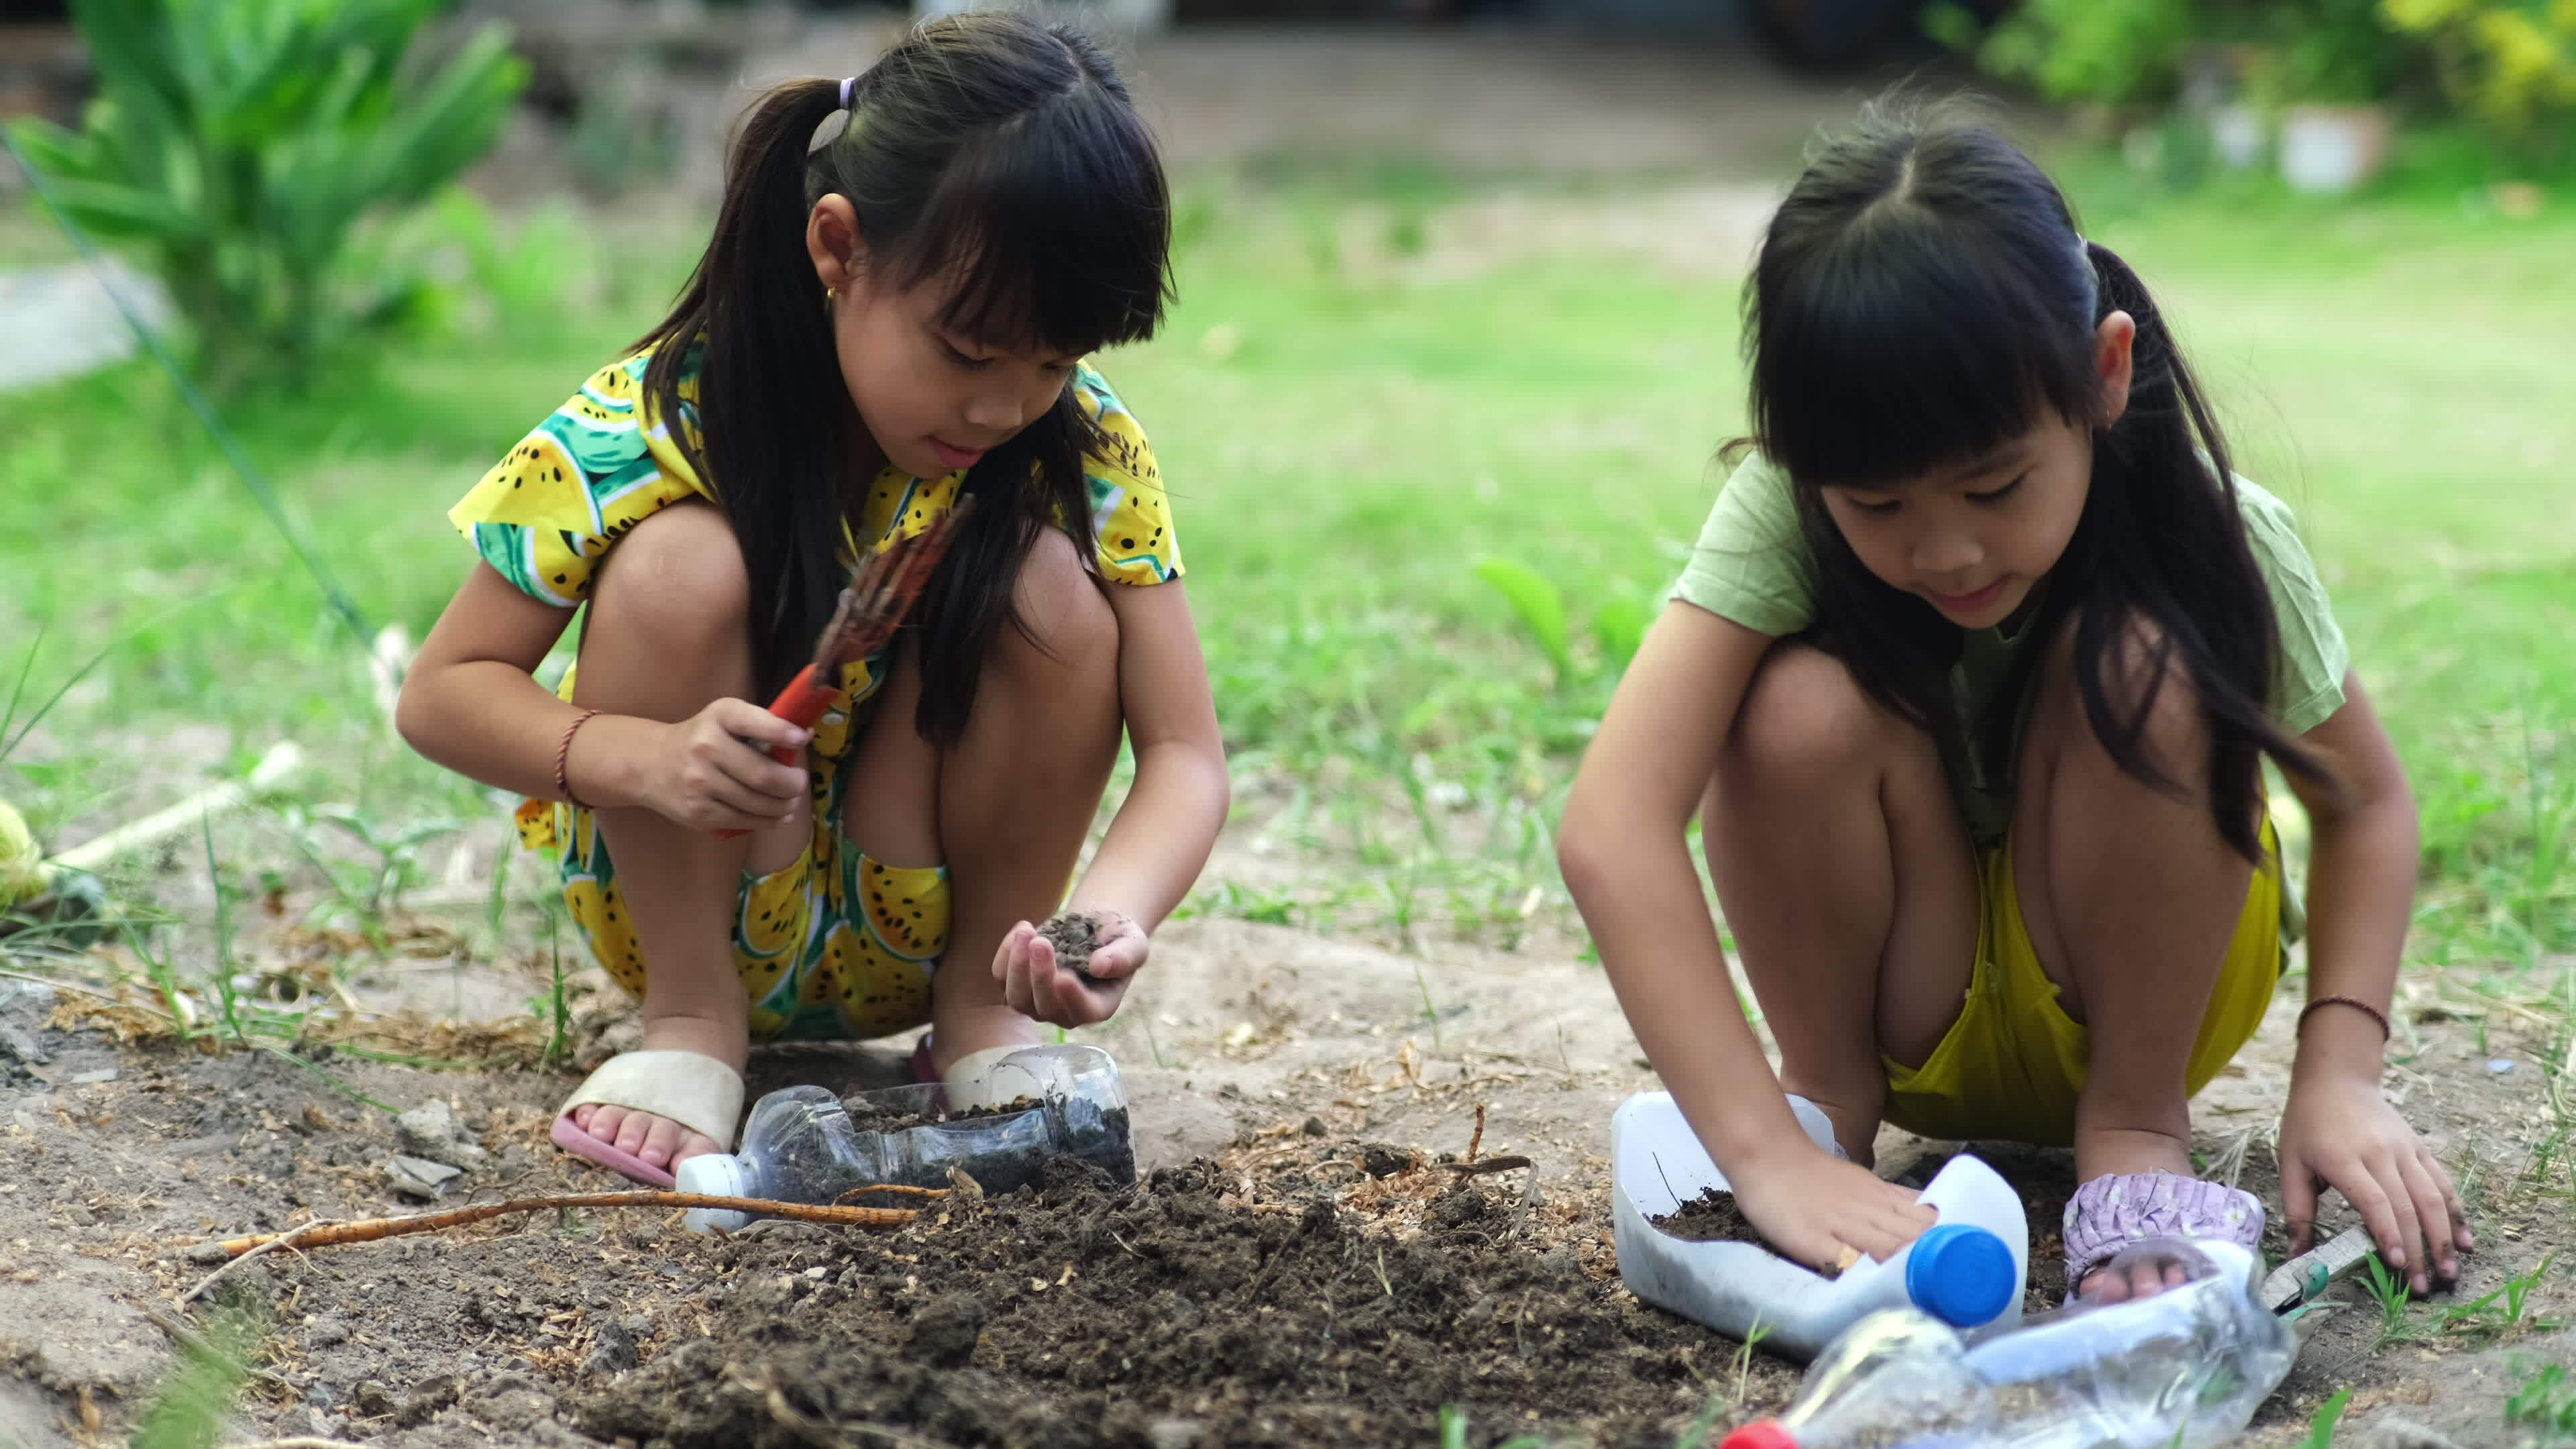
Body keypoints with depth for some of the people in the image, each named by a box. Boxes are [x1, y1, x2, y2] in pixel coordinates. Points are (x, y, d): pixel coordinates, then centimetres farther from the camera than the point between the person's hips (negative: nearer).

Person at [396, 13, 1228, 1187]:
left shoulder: (1083, 451, -17)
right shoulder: (644, 431, -22)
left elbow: (1184, 754, -17)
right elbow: (442, 694, -18)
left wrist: (1113, 912, -40)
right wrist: (645, 758, -39)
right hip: (687, 902, -1)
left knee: (1052, 587, -23)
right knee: (679, 568, -28)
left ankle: (982, 1004, -5)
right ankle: (691, 1023, -11)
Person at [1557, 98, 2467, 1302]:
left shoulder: (2213, 534, -23)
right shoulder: (1785, 515, -27)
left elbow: (2364, 802, -7)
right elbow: (1609, 823, -38)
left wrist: (2338, 1073, -21)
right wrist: (1768, 1150, -45)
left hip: (2141, 986, 1)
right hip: (1906, 1002, 0)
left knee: (2134, 671, -29)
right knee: (1801, 710, -30)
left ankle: (2138, 1123, -8)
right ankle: (1833, 1102, -6)